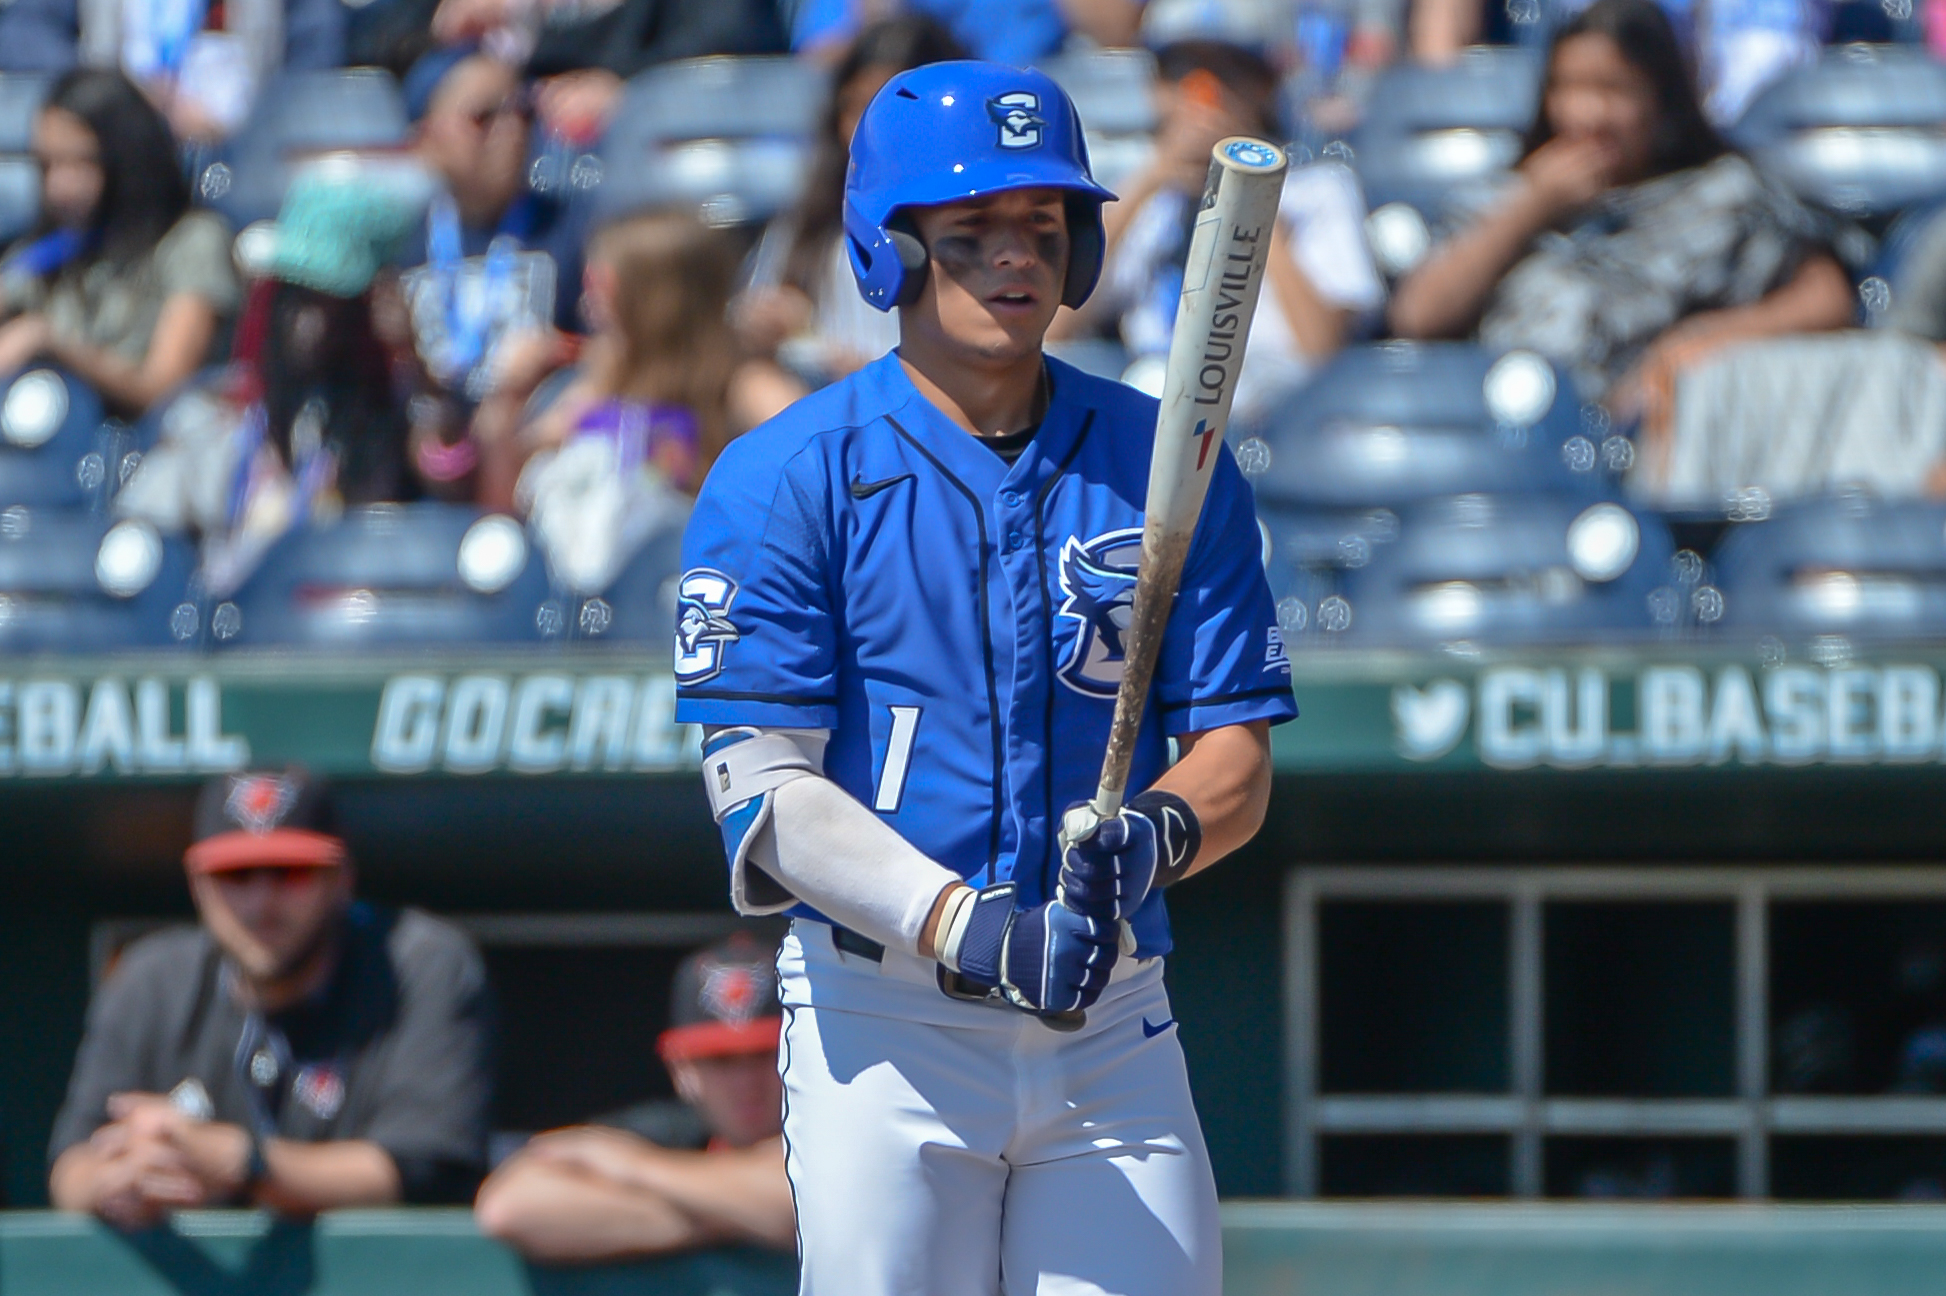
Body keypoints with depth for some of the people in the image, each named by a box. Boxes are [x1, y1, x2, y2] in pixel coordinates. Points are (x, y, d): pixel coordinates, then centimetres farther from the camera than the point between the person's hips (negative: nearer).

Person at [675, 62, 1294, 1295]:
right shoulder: (784, 480, -1)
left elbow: (1237, 752, 6)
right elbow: (765, 790, -9)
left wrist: (1158, 832, -18)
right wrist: (967, 928, -23)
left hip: (1115, 1031, 3)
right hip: (882, 1026, -3)